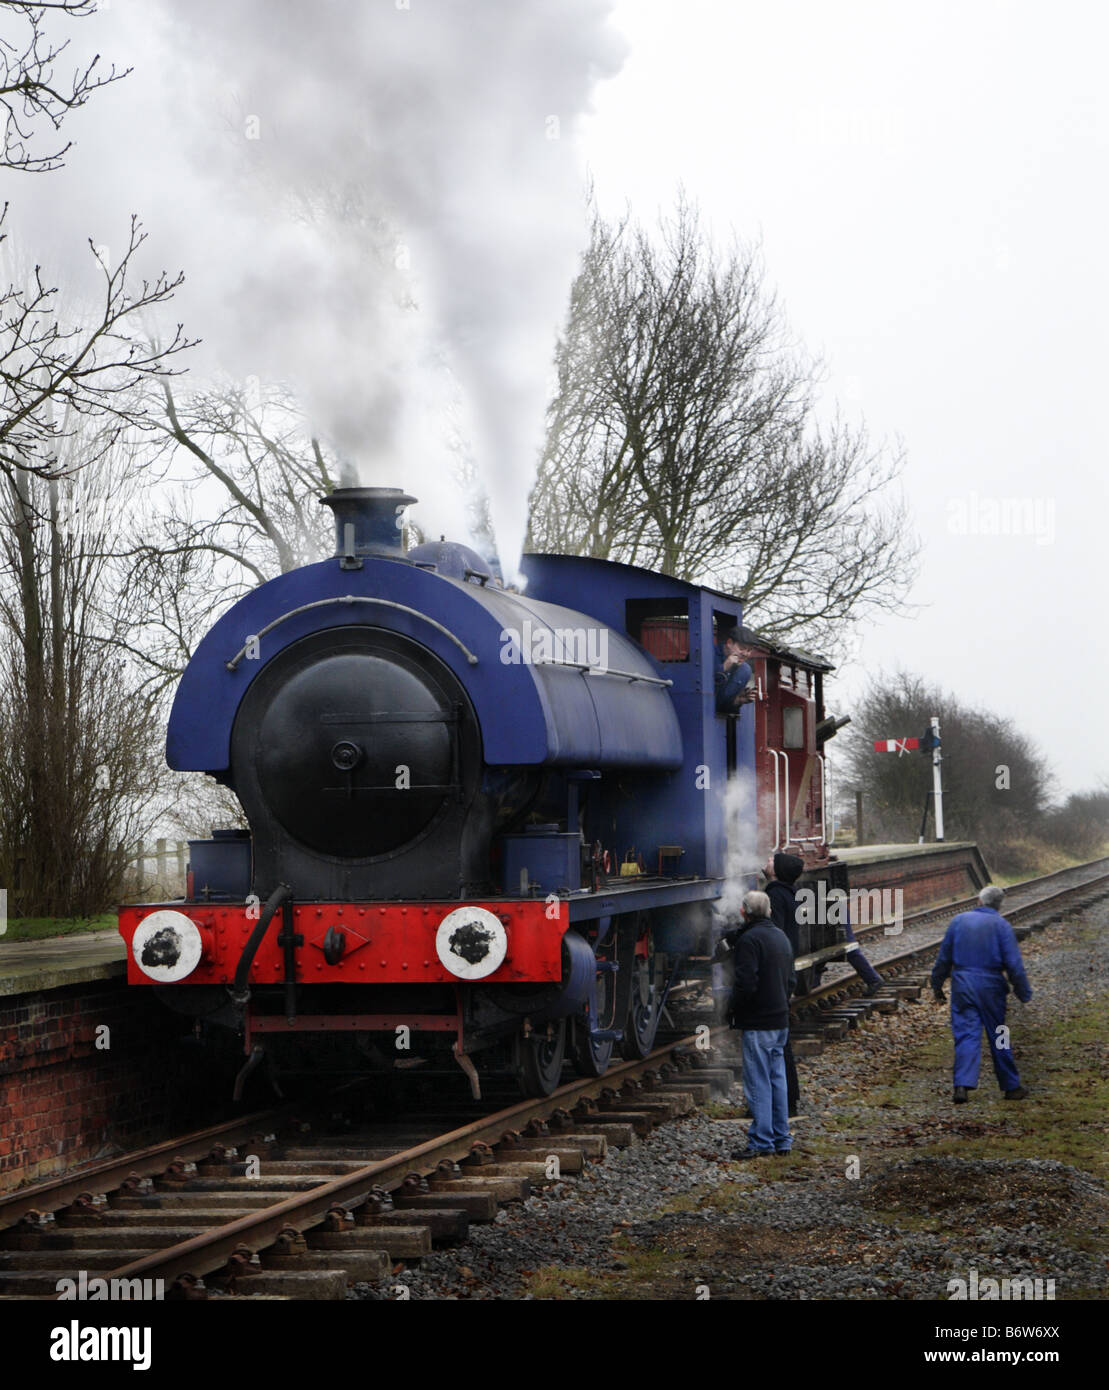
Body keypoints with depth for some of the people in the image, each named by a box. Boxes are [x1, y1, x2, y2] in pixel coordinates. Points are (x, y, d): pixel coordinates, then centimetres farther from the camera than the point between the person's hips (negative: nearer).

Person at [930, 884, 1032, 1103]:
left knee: (966, 1035, -2)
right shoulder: (1001, 925, -3)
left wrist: (937, 986, 18)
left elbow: (944, 958, 8)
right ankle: (1011, 1087, 18)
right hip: (991, 987, -1)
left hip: (962, 985, 1)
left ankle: (962, 1085, -17)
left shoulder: (958, 921, 4)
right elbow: (1014, 964, -6)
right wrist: (1024, 993, 1)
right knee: (999, 1037, 9)